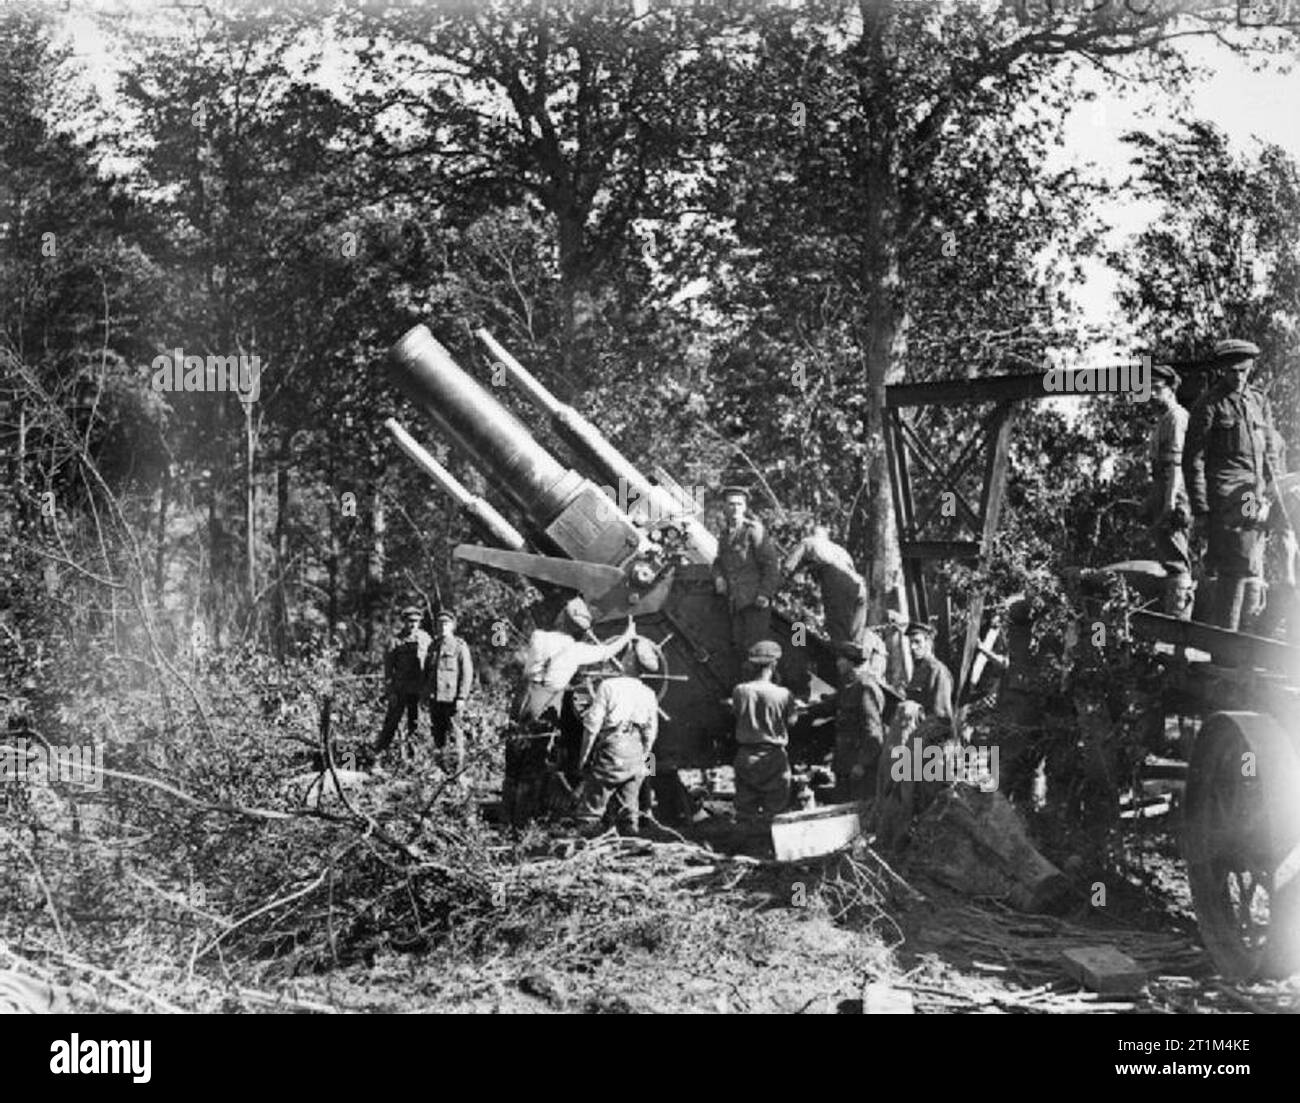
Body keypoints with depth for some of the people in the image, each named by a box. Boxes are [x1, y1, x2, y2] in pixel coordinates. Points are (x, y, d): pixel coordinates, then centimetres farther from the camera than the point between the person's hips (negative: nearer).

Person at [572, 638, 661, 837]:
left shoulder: (609, 686, -10)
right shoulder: (649, 695, 4)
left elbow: (592, 725, -10)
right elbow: (651, 733, 9)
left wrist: (584, 756, -1)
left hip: (610, 753, -5)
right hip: (635, 757, 5)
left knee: (591, 811, 0)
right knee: (629, 811, 12)